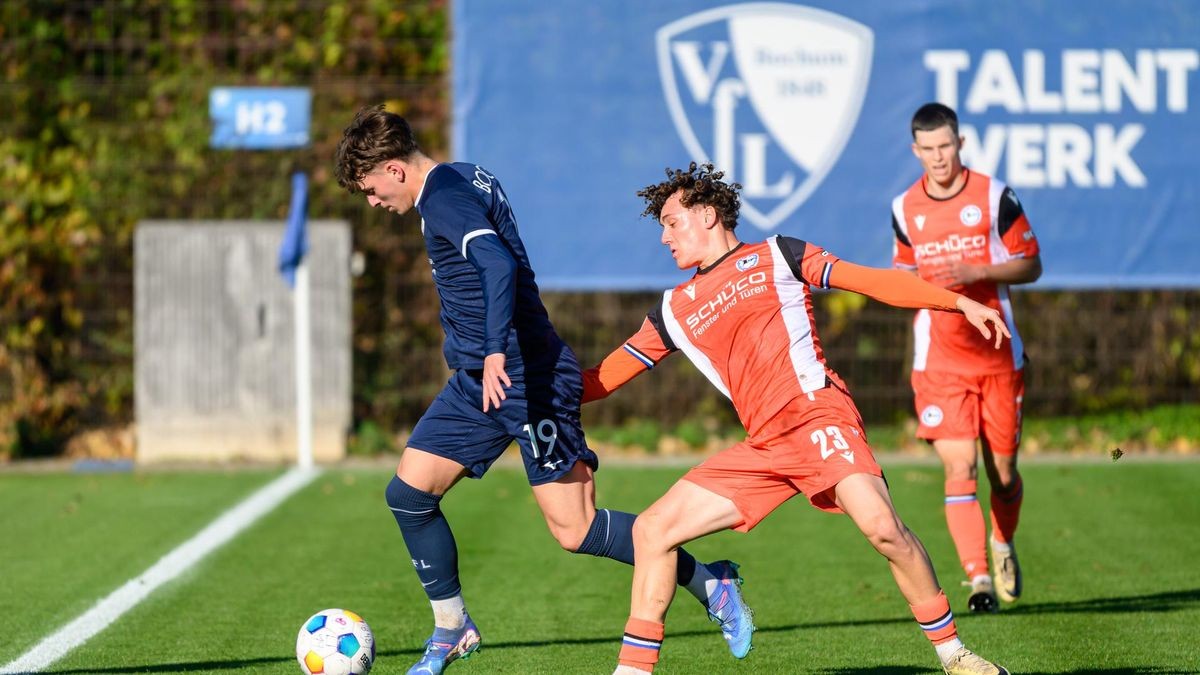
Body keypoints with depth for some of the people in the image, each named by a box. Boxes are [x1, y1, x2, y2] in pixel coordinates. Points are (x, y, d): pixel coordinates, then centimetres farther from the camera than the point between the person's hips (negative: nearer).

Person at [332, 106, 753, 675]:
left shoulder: (444, 197, -16)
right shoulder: (467, 178, 15)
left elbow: (498, 264, -32)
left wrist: (496, 352, -39)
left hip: (525, 377, -10)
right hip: (478, 380, 10)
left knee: (574, 530, -9)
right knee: (408, 492, 5)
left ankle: (710, 583, 4)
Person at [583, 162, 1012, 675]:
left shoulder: (774, 257, 9)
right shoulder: (675, 310, 21)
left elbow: (874, 281, 6)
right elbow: (602, 378, 25)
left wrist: (961, 302, -1)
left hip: (819, 417, -5)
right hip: (763, 449, 6)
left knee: (881, 527, -27)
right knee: (653, 529, -2)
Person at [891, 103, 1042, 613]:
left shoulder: (994, 196, -2)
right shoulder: (905, 210, 6)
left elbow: (1031, 265, 0)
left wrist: (978, 271, -16)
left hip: (998, 355, -1)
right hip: (939, 358, 1)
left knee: (1003, 469, 6)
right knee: (959, 468, -13)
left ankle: (1003, 544, 37)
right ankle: (978, 579, -17)